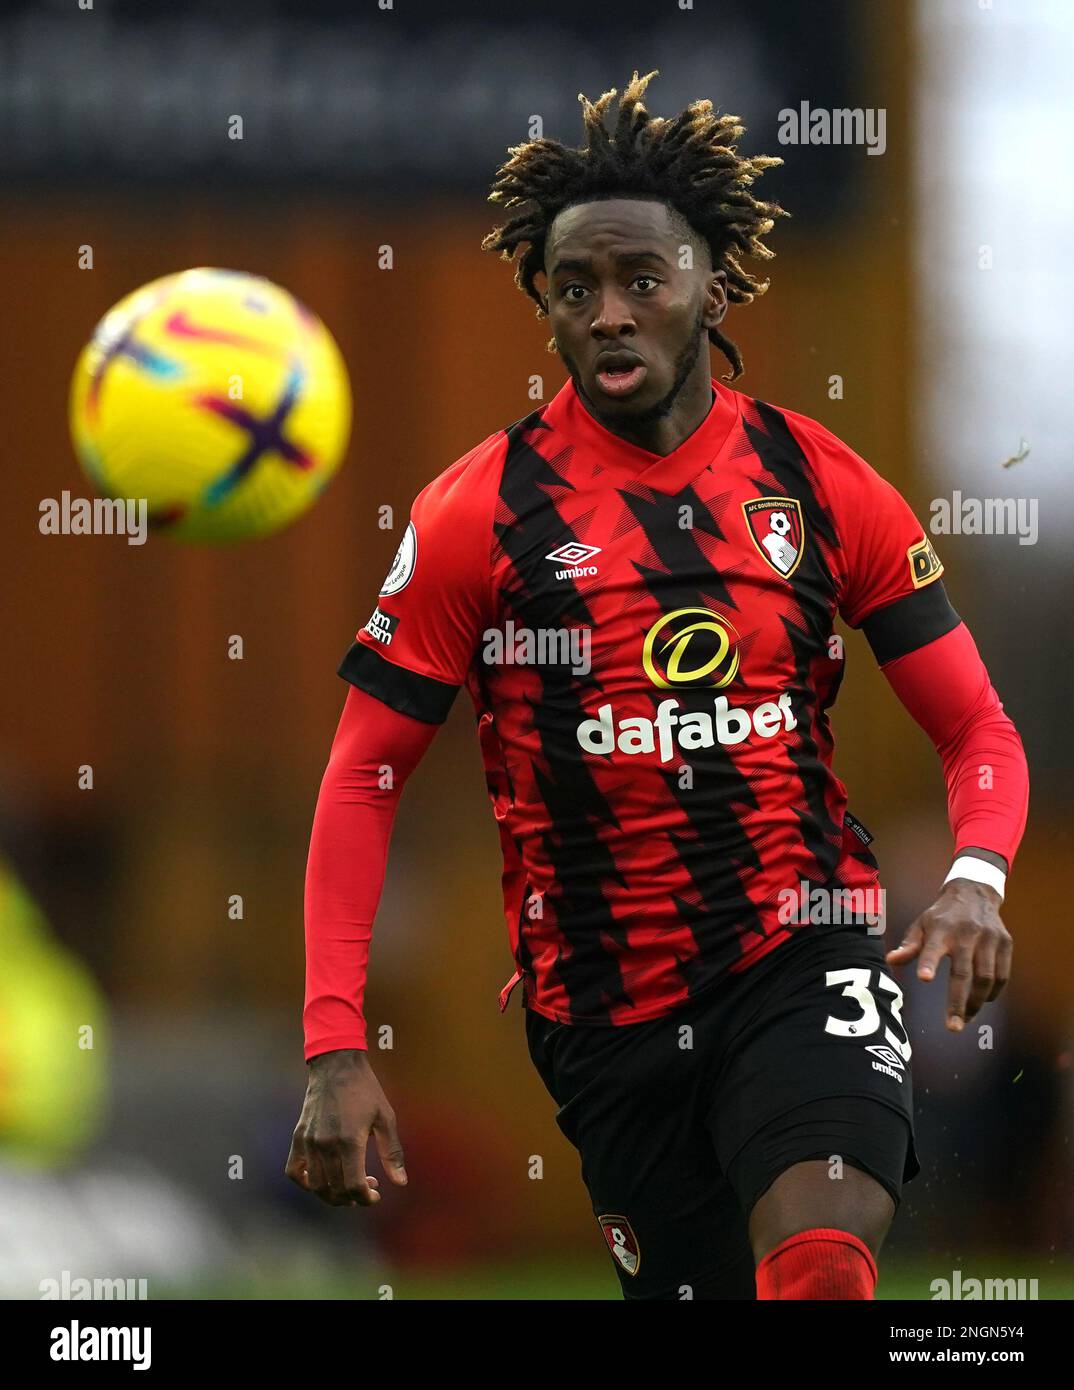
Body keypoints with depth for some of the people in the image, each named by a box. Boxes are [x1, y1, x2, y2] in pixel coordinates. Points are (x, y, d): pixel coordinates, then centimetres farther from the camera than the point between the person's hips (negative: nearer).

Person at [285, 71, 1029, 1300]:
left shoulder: (823, 486, 2)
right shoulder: (477, 512, -2)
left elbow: (977, 730, 6)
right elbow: (364, 780, 0)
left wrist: (975, 878, -16)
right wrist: (335, 1048, -9)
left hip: (803, 961, -1)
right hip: (604, 1005, 1)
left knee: (822, 1261, -29)